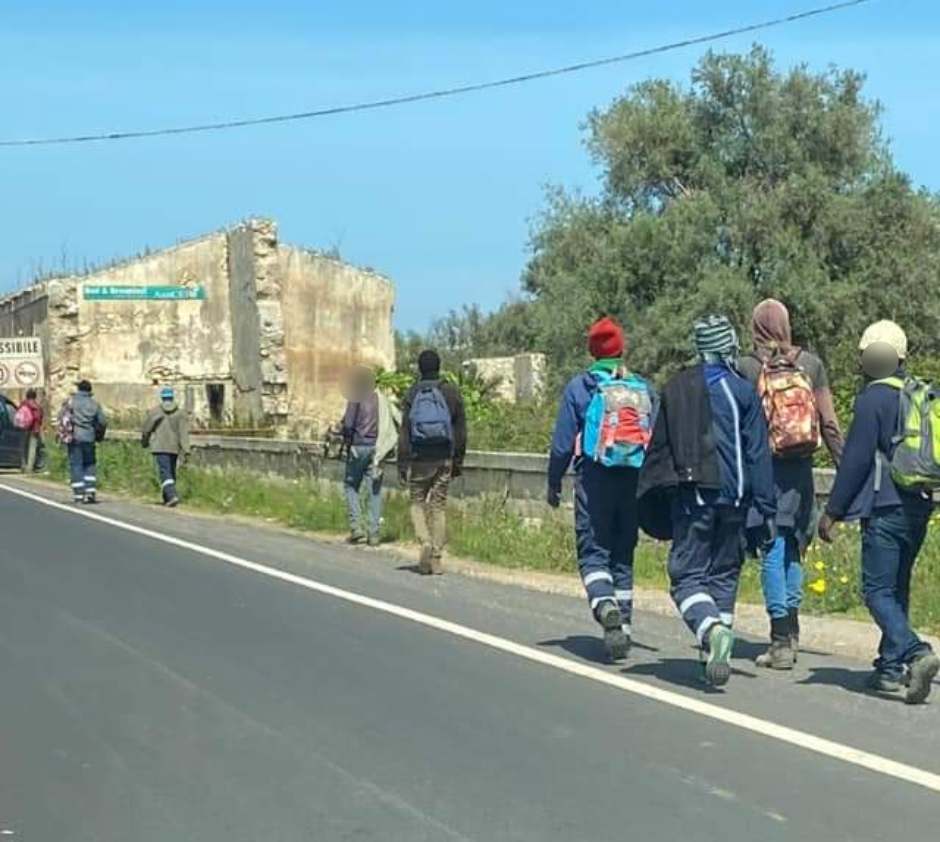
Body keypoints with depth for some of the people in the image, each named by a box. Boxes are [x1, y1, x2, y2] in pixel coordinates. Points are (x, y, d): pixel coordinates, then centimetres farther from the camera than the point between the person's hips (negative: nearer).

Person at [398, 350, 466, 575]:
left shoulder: (412, 394, -4)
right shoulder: (451, 392, 0)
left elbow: (404, 432, -5)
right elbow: (460, 430, 3)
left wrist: (402, 465, -1)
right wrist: (458, 461, 11)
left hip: (418, 460, -1)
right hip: (444, 460, 1)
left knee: (417, 503, 12)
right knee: (438, 506, 8)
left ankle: (426, 542, -12)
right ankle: (436, 559, 6)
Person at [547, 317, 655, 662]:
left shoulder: (580, 386, 0)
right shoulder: (644, 388, 9)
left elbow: (563, 442, -1)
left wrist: (554, 482, 8)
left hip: (595, 478, -3)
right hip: (635, 480, 3)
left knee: (593, 550, -1)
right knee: (623, 554, 11)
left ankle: (605, 604, -28)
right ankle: (624, 625, 11)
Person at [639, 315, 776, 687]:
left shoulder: (675, 390, 4)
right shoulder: (742, 390, 0)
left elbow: (659, 448, 8)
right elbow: (758, 454, -2)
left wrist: (651, 502, 15)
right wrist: (766, 510, 1)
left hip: (690, 496, -1)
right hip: (732, 497, 1)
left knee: (687, 575, 0)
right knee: (724, 573, 13)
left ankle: (712, 629, -28)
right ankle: (716, 655, 10)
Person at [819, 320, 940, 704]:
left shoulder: (873, 399, -11)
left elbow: (856, 459, -13)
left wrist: (832, 510, -8)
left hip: (885, 509, -7)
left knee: (878, 591, -6)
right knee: (898, 588, 16)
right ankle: (891, 667, 19)